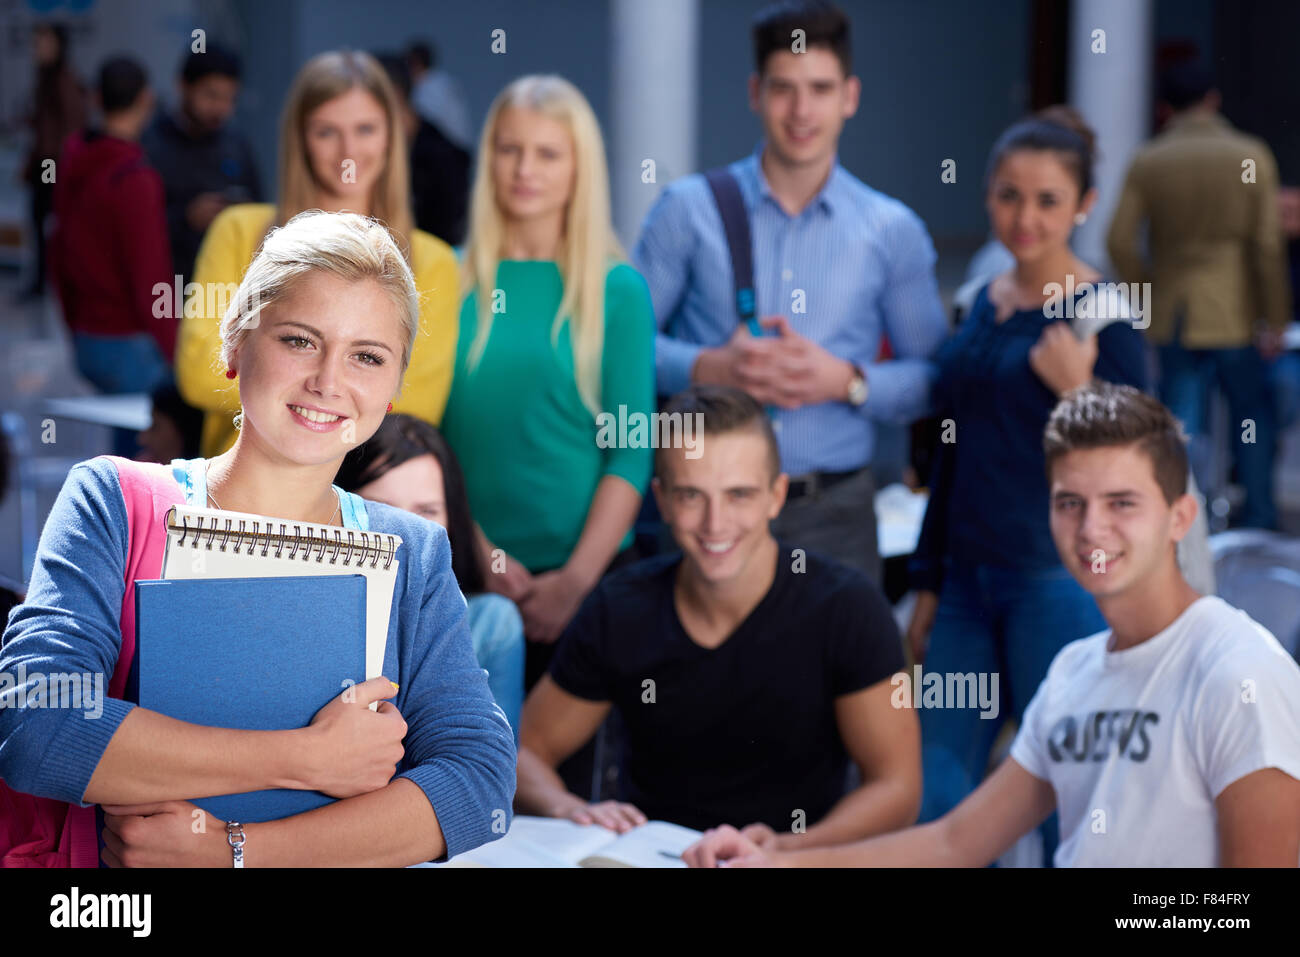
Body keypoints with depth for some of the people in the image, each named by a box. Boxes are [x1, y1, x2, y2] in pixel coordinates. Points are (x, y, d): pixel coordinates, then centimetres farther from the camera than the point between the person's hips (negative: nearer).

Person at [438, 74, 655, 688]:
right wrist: (479, 554, -8)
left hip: (585, 572, -1)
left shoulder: (618, 290, 1)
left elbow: (631, 454, -3)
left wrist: (576, 579, -12)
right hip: (468, 578, 1)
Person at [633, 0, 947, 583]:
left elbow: (936, 378, 8)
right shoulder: (689, 210, 5)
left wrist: (846, 381, -9)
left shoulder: (893, 232, 7)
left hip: (833, 512, 1)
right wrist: (711, 368, -13)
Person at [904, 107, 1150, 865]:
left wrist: (1077, 389, -27)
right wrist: (930, 583, 19)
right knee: (938, 801, 5)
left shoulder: (1103, 318, -8)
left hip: (1057, 582, -6)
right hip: (970, 577, 7)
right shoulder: (986, 303, 11)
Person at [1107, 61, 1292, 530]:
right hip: (1234, 313, -1)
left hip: (1173, 314, 1)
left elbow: (1120, 240, -7)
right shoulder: (1251, 156, -6)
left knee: (1183, 421, 4)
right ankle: (1259, 514, 22)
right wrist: (1275, 320, -4)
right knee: (1252, 412, 16)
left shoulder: (1147, 161, -2)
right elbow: (1268, 245, -9)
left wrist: (1147, 293, 7)